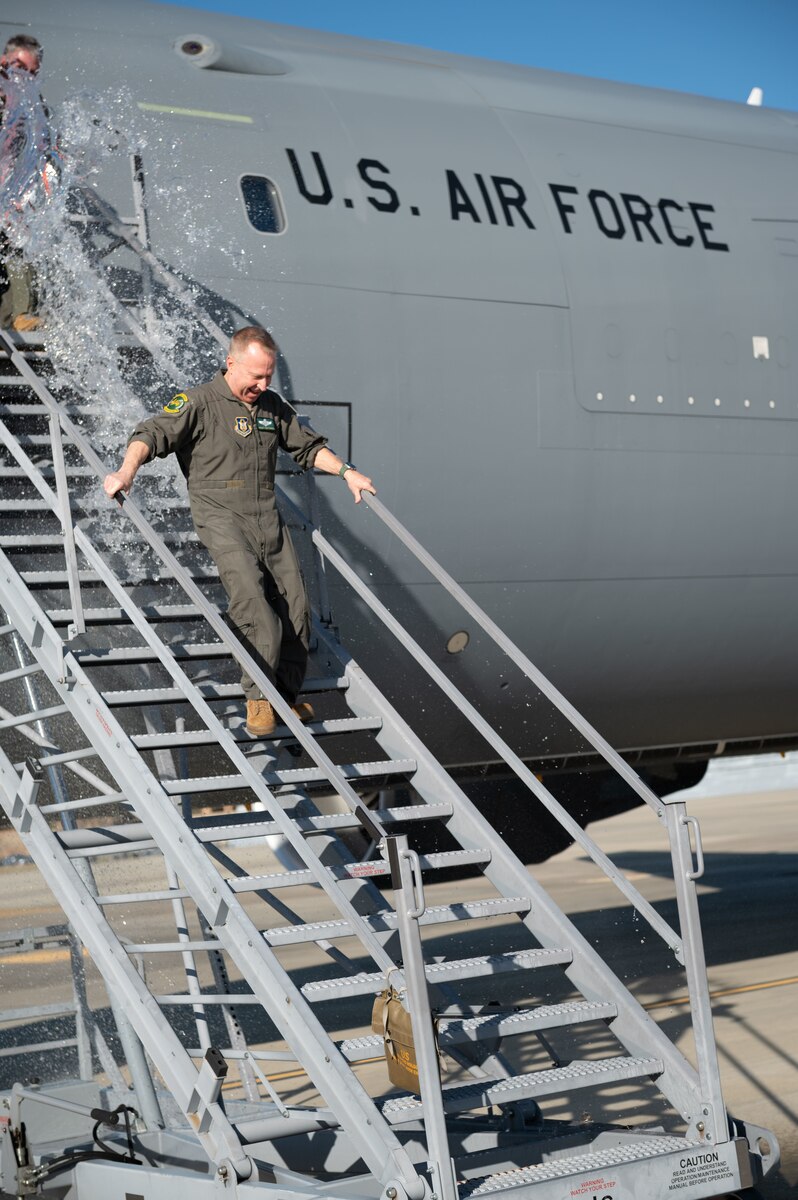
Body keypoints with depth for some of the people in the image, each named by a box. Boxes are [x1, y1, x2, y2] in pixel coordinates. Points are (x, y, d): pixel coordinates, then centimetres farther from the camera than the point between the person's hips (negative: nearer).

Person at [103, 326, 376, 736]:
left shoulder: (273, 406, 15)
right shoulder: (198, 403, -5)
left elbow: (307, 446, 28)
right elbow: (154, 433, -18)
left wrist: (346, 471, 16)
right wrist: (127, 470, -36)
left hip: (268, 518, 6)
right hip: (220, 516, -6)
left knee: (295, 606, 0)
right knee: (252, 599, -23)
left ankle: (285, 695, 15)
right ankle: (258, 697, -14)